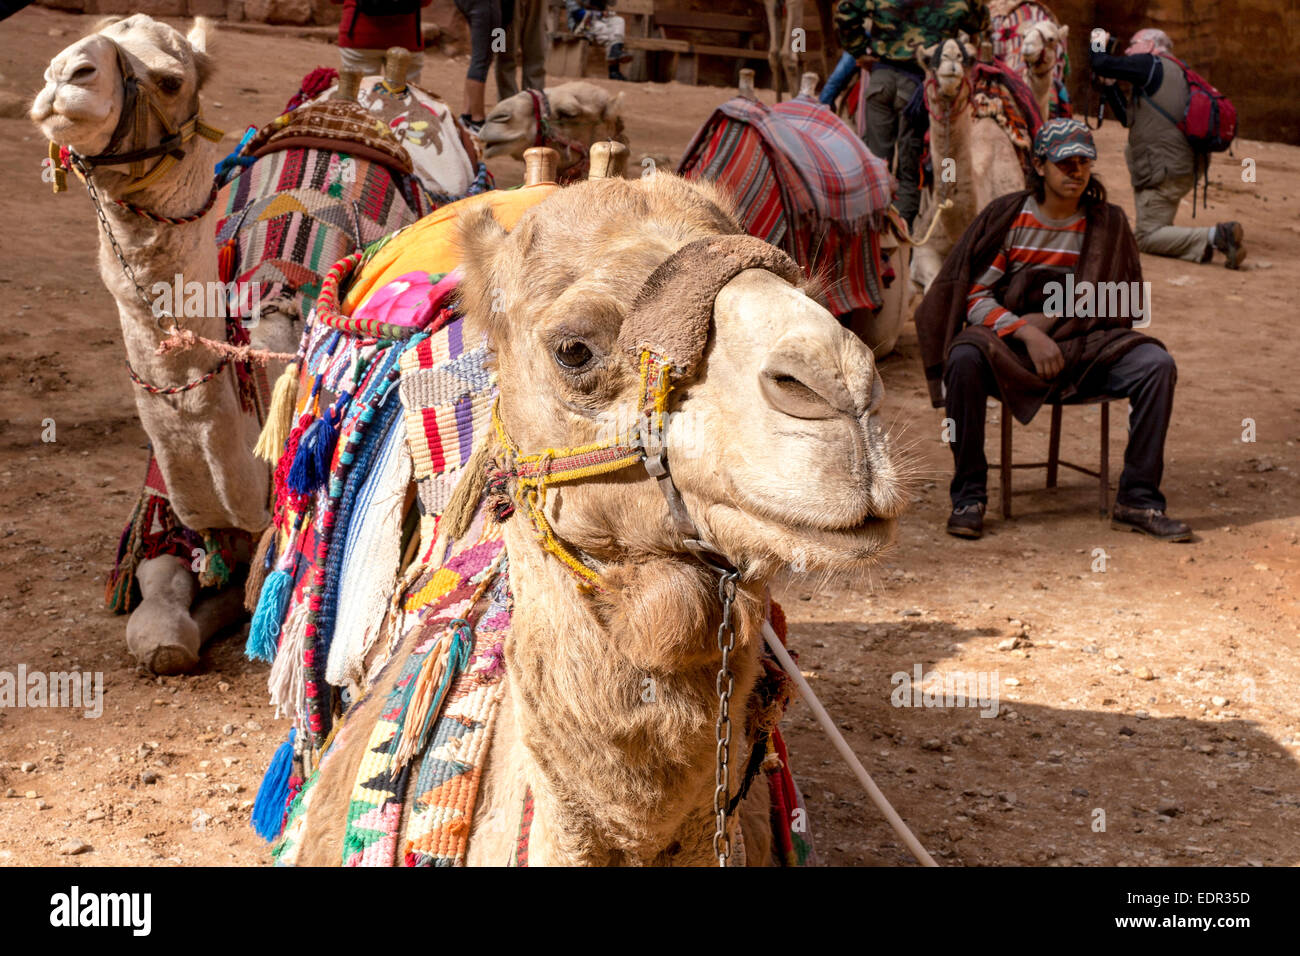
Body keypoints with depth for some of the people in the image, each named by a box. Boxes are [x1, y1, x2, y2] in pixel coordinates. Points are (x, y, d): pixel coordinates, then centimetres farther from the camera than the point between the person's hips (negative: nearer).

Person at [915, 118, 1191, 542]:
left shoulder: (1108, 222, 6)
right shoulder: (1005, 217, 0)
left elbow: (1125, 304, 4)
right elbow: (974, 296, -5)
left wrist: (1051, 321, -9)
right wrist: (1027, 332, -20)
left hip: (1084, 348, 2)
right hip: (1009, 347, -2)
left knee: (1157, 365, -23)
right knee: (965, 358, -34)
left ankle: (1137, 499, -13)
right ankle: (968, 497, -20)